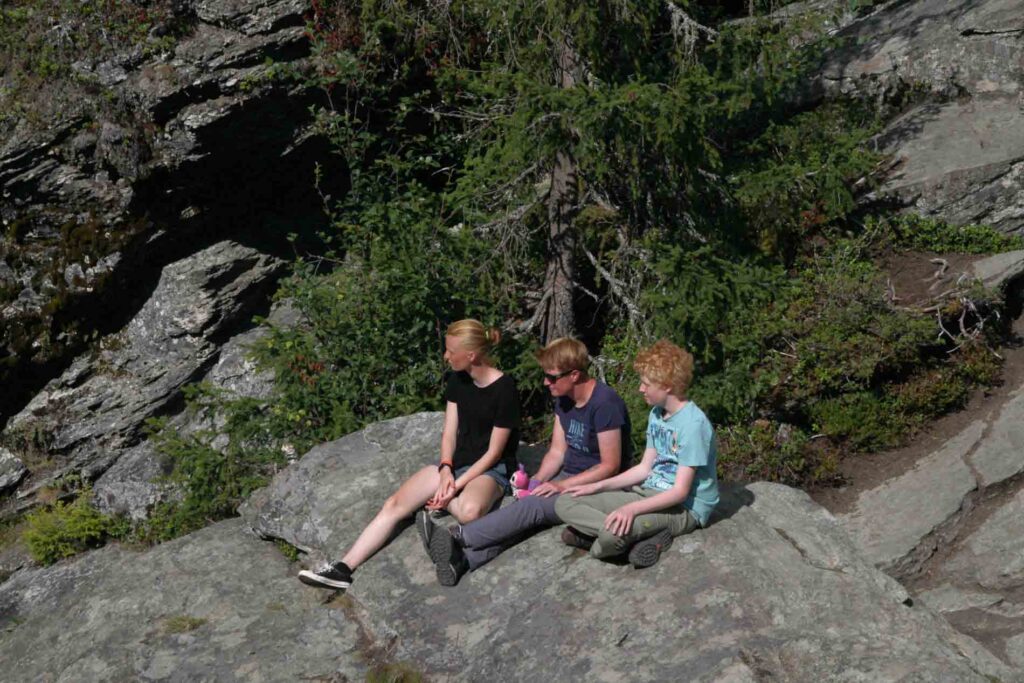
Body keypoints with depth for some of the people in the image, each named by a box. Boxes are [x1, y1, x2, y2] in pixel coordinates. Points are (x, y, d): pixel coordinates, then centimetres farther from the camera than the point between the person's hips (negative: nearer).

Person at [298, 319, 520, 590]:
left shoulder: (504, 389, -17)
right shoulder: (458, 380, 4)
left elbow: (494, 452, -14)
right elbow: (449, 433, 5)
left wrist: (457, 485, -18)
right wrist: (446, 469, -14)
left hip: (490, 470, -6)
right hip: (455, 463, 6)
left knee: (469, 510, -41)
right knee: (394, 505, -15)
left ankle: (439, 500, -7)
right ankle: (344, 568, -18)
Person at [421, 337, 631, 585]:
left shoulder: (605, 403, -20)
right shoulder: (563, 399, 6)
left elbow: (610, 466, -18)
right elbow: (557, 451, 9)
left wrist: (561, 485, -20)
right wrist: (534, 481, -8)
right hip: (569, 476, 7)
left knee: (533, 506, -28)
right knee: (525, 506, -20)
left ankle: (457, 536, -35)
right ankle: (462, 559, -40)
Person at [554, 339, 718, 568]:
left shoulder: (693, 423, -20)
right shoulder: (656, 414, 8)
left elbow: (680, 491, -23)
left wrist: (632, 508, -35)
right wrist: (597, 486, 4)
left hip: (684, 508, -10)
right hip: (650, 493, 10)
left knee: (612, 534, -40)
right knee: (565, 503, -6)